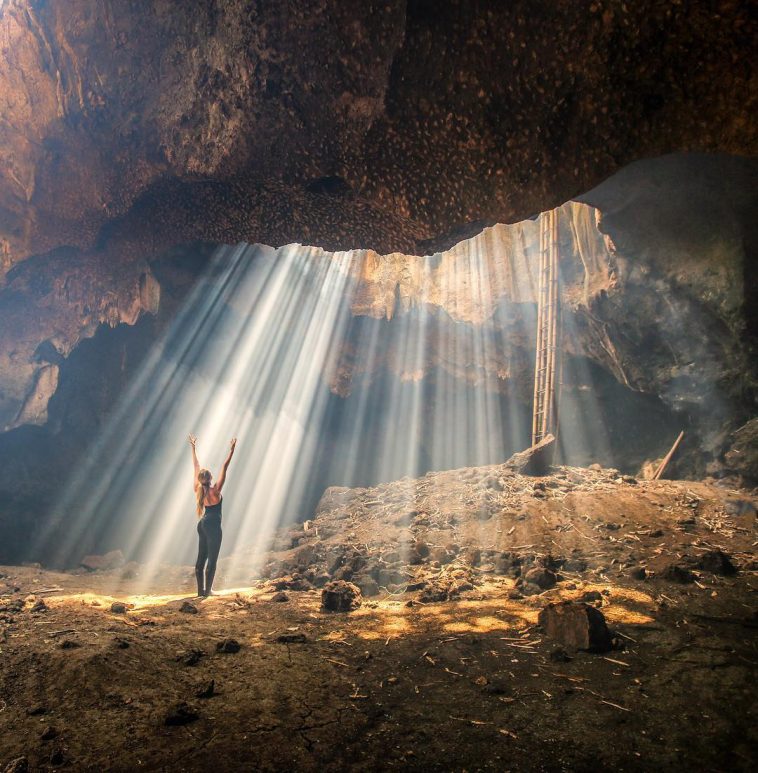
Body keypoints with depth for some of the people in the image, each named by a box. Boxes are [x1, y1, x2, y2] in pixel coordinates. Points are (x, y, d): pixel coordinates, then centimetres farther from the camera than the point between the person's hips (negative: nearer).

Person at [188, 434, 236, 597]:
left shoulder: (198, 490, 1)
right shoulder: (215, 490, -15)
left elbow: (196, 467, 8)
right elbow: (224, 467, -18)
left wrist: (193, 448, 16)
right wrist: (232, 449, -19)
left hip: (203, 524, 8)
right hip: (213, 525, -8)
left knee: (201, 558, 11)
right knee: (212, 559, -4)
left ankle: (201, 591, 15)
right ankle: (207, 591, -5)